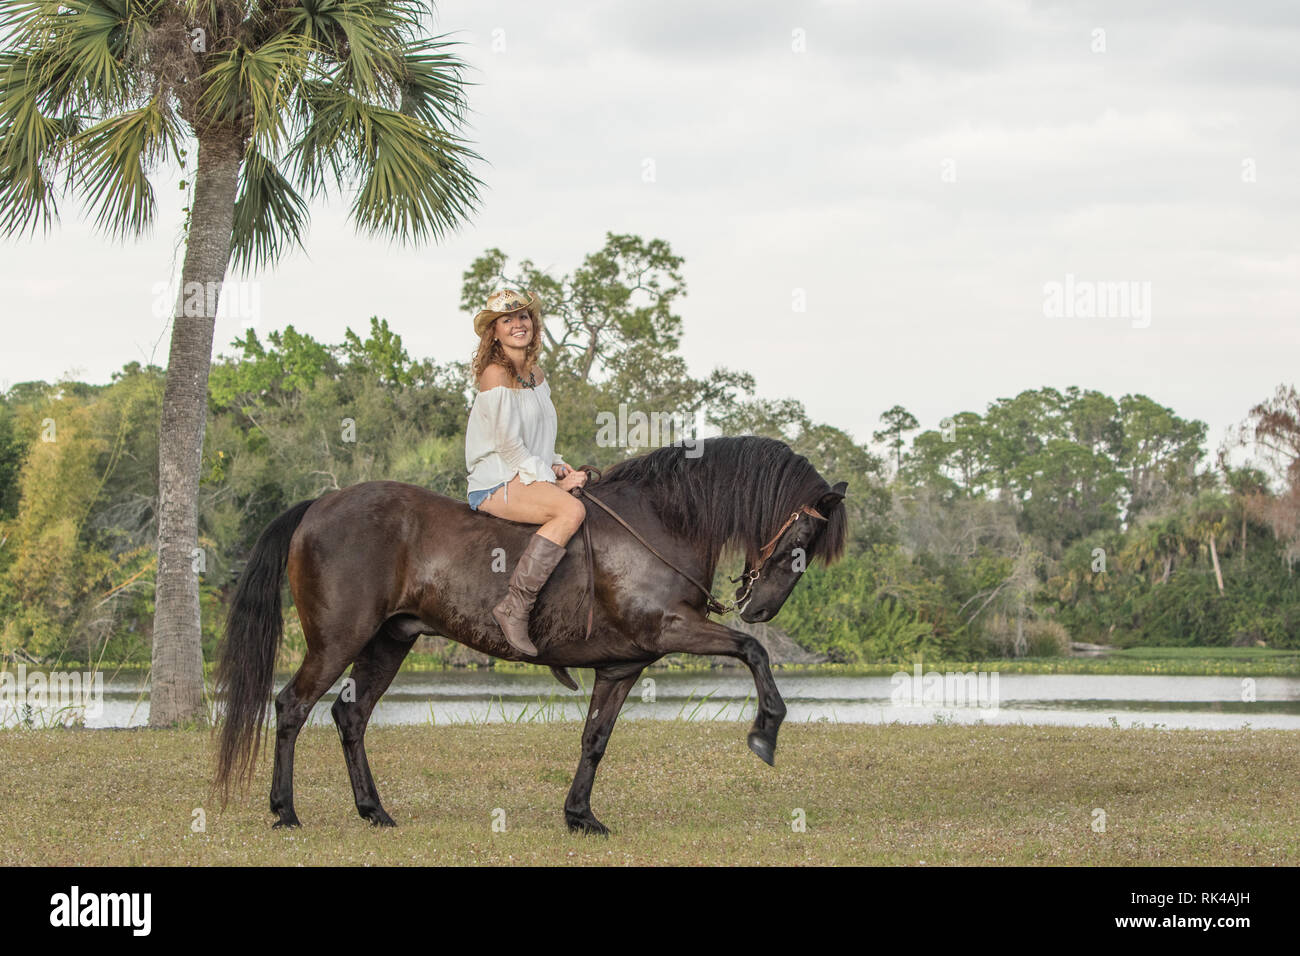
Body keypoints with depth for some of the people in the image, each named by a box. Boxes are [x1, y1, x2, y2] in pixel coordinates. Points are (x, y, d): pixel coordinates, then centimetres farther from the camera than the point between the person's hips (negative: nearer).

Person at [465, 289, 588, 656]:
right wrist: (553, 481, -14)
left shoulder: (537, 375, 15)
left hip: (532, 477, 9)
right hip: (496, 484, -9)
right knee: (571, 510, -32)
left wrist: (555, 466, 3)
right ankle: (515, 607, -35)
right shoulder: (495, 375, -11)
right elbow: (508, 444, -15)